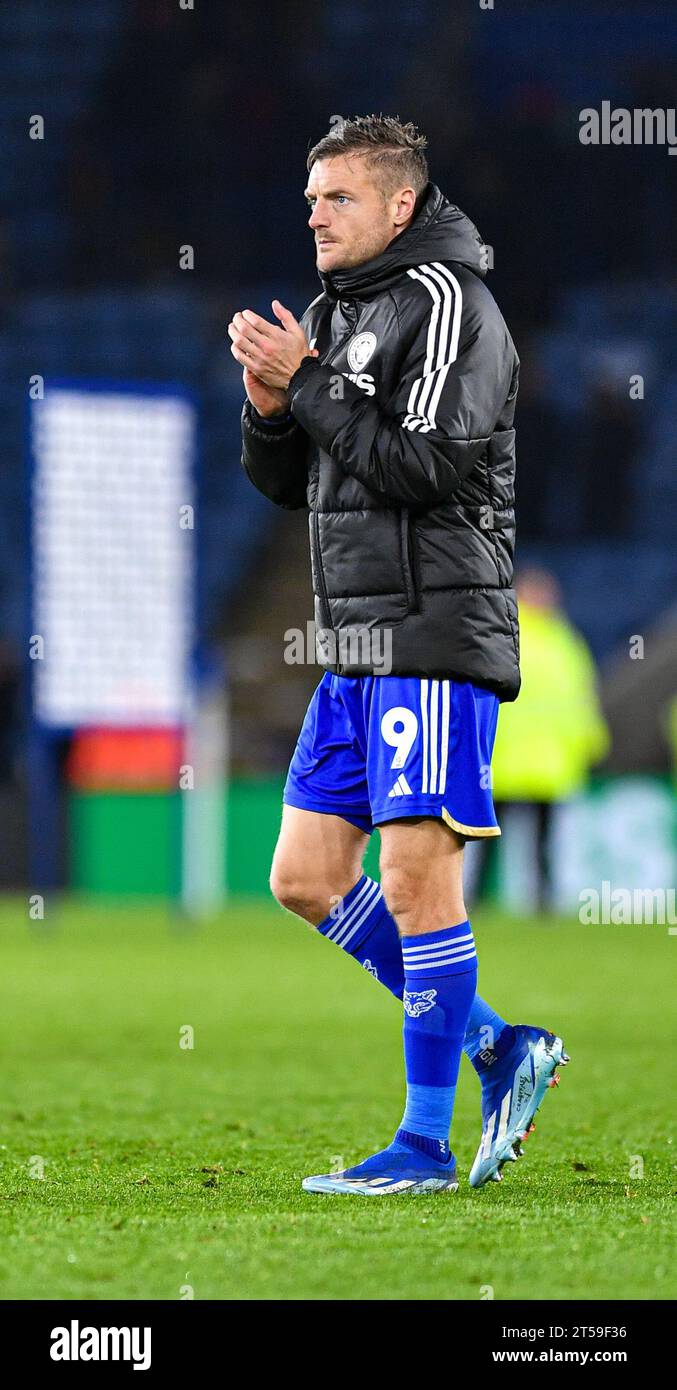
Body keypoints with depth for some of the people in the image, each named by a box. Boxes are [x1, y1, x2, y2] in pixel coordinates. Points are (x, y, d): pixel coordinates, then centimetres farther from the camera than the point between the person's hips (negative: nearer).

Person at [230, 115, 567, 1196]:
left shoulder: (445, 302, -10)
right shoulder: (335, 313, 17)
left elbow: (429, 468, -19)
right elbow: (288, 483, 20)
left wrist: (306, 384, -15)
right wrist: (270, 406, -1)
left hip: (435, 637, -9)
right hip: (356, 647, 9)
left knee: (418, 879, -8)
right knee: (306, 877, 7)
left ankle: (426, 1144, -3)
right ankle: (498, 1048, 15)